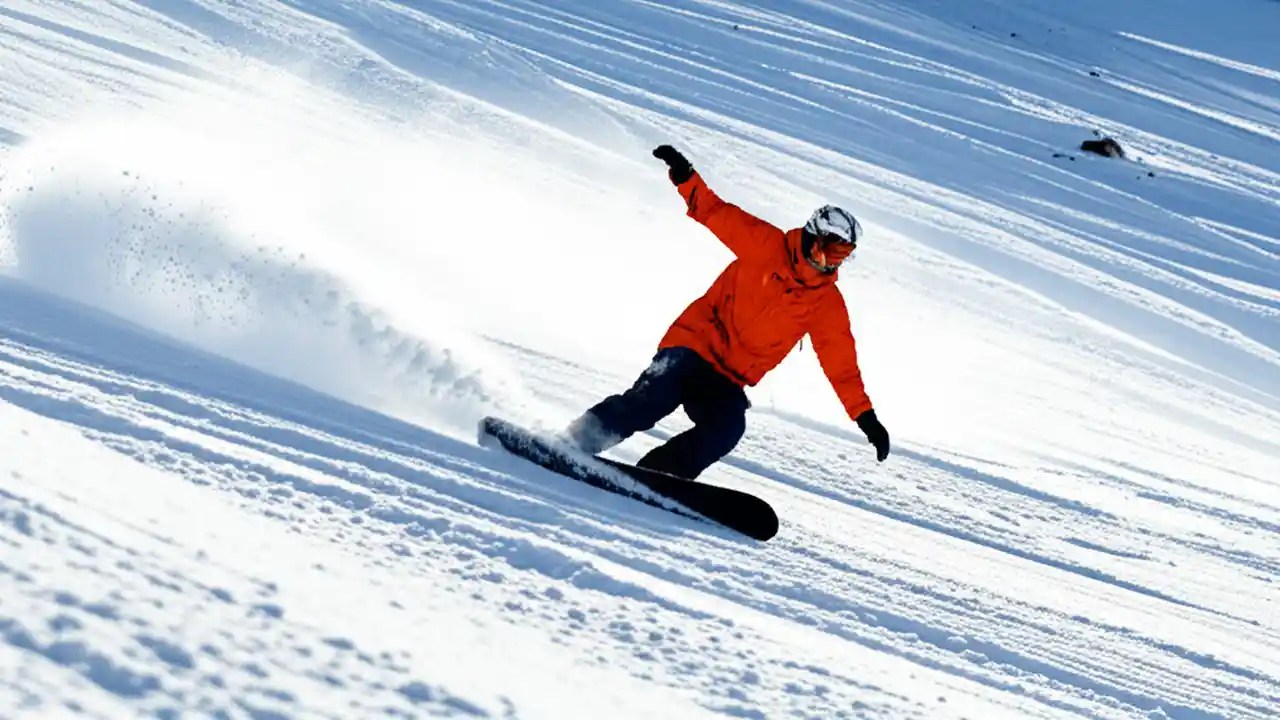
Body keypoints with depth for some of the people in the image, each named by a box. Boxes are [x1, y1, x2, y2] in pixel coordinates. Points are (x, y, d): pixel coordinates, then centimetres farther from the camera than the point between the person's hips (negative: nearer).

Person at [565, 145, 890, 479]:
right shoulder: (765, 245, -5)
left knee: (727, 429, -25)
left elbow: (841, 362, 5)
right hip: (696, 344, -4)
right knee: (651, 401, -27)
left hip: (728, 381, 4)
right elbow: (716, 212, -5)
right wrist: (685, 178, -22)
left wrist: (866, 417, 0)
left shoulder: (827, 303, 4)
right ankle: (573, 444, -15)